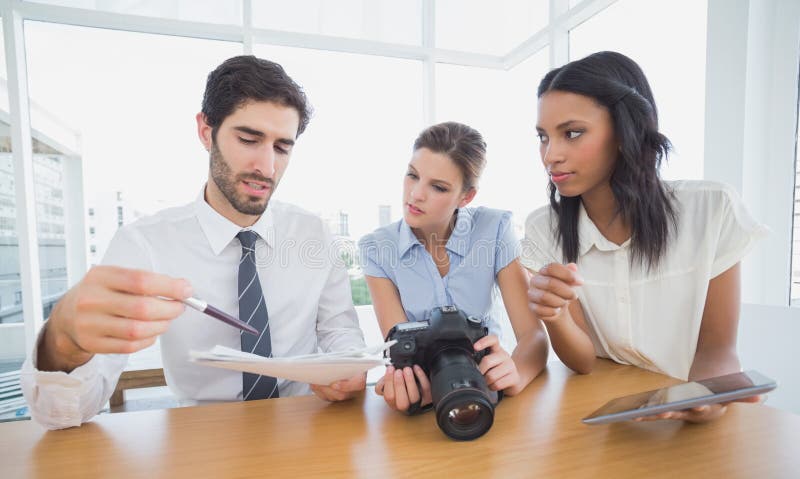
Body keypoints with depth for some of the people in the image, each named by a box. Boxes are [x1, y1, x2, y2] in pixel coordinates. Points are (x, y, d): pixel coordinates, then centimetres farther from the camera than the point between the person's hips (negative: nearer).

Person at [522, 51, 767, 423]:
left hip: (688, 418, 1)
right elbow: (583, 360, -12)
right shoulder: (544, 229, -11)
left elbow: (717, 346, -5)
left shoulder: (711, 210, -12)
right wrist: (553, 315, -32)